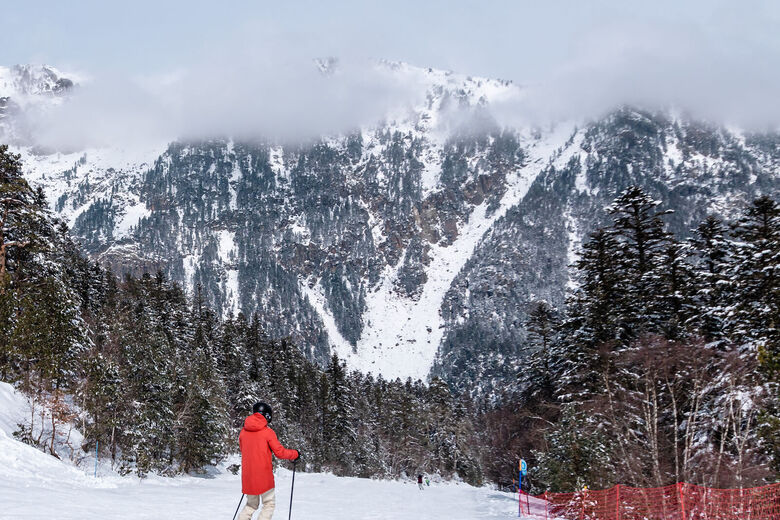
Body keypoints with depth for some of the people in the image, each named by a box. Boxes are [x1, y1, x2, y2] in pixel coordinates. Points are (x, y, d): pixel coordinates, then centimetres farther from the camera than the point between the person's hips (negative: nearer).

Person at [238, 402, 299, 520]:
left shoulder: (243, 432, 5)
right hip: (264, 477, -5)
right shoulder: (267, 432, -9)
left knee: (251, 505, 19)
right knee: (269, 504, 7)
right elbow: (280, 452, -7)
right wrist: (295, 454, 9)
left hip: (247, 476, 5)